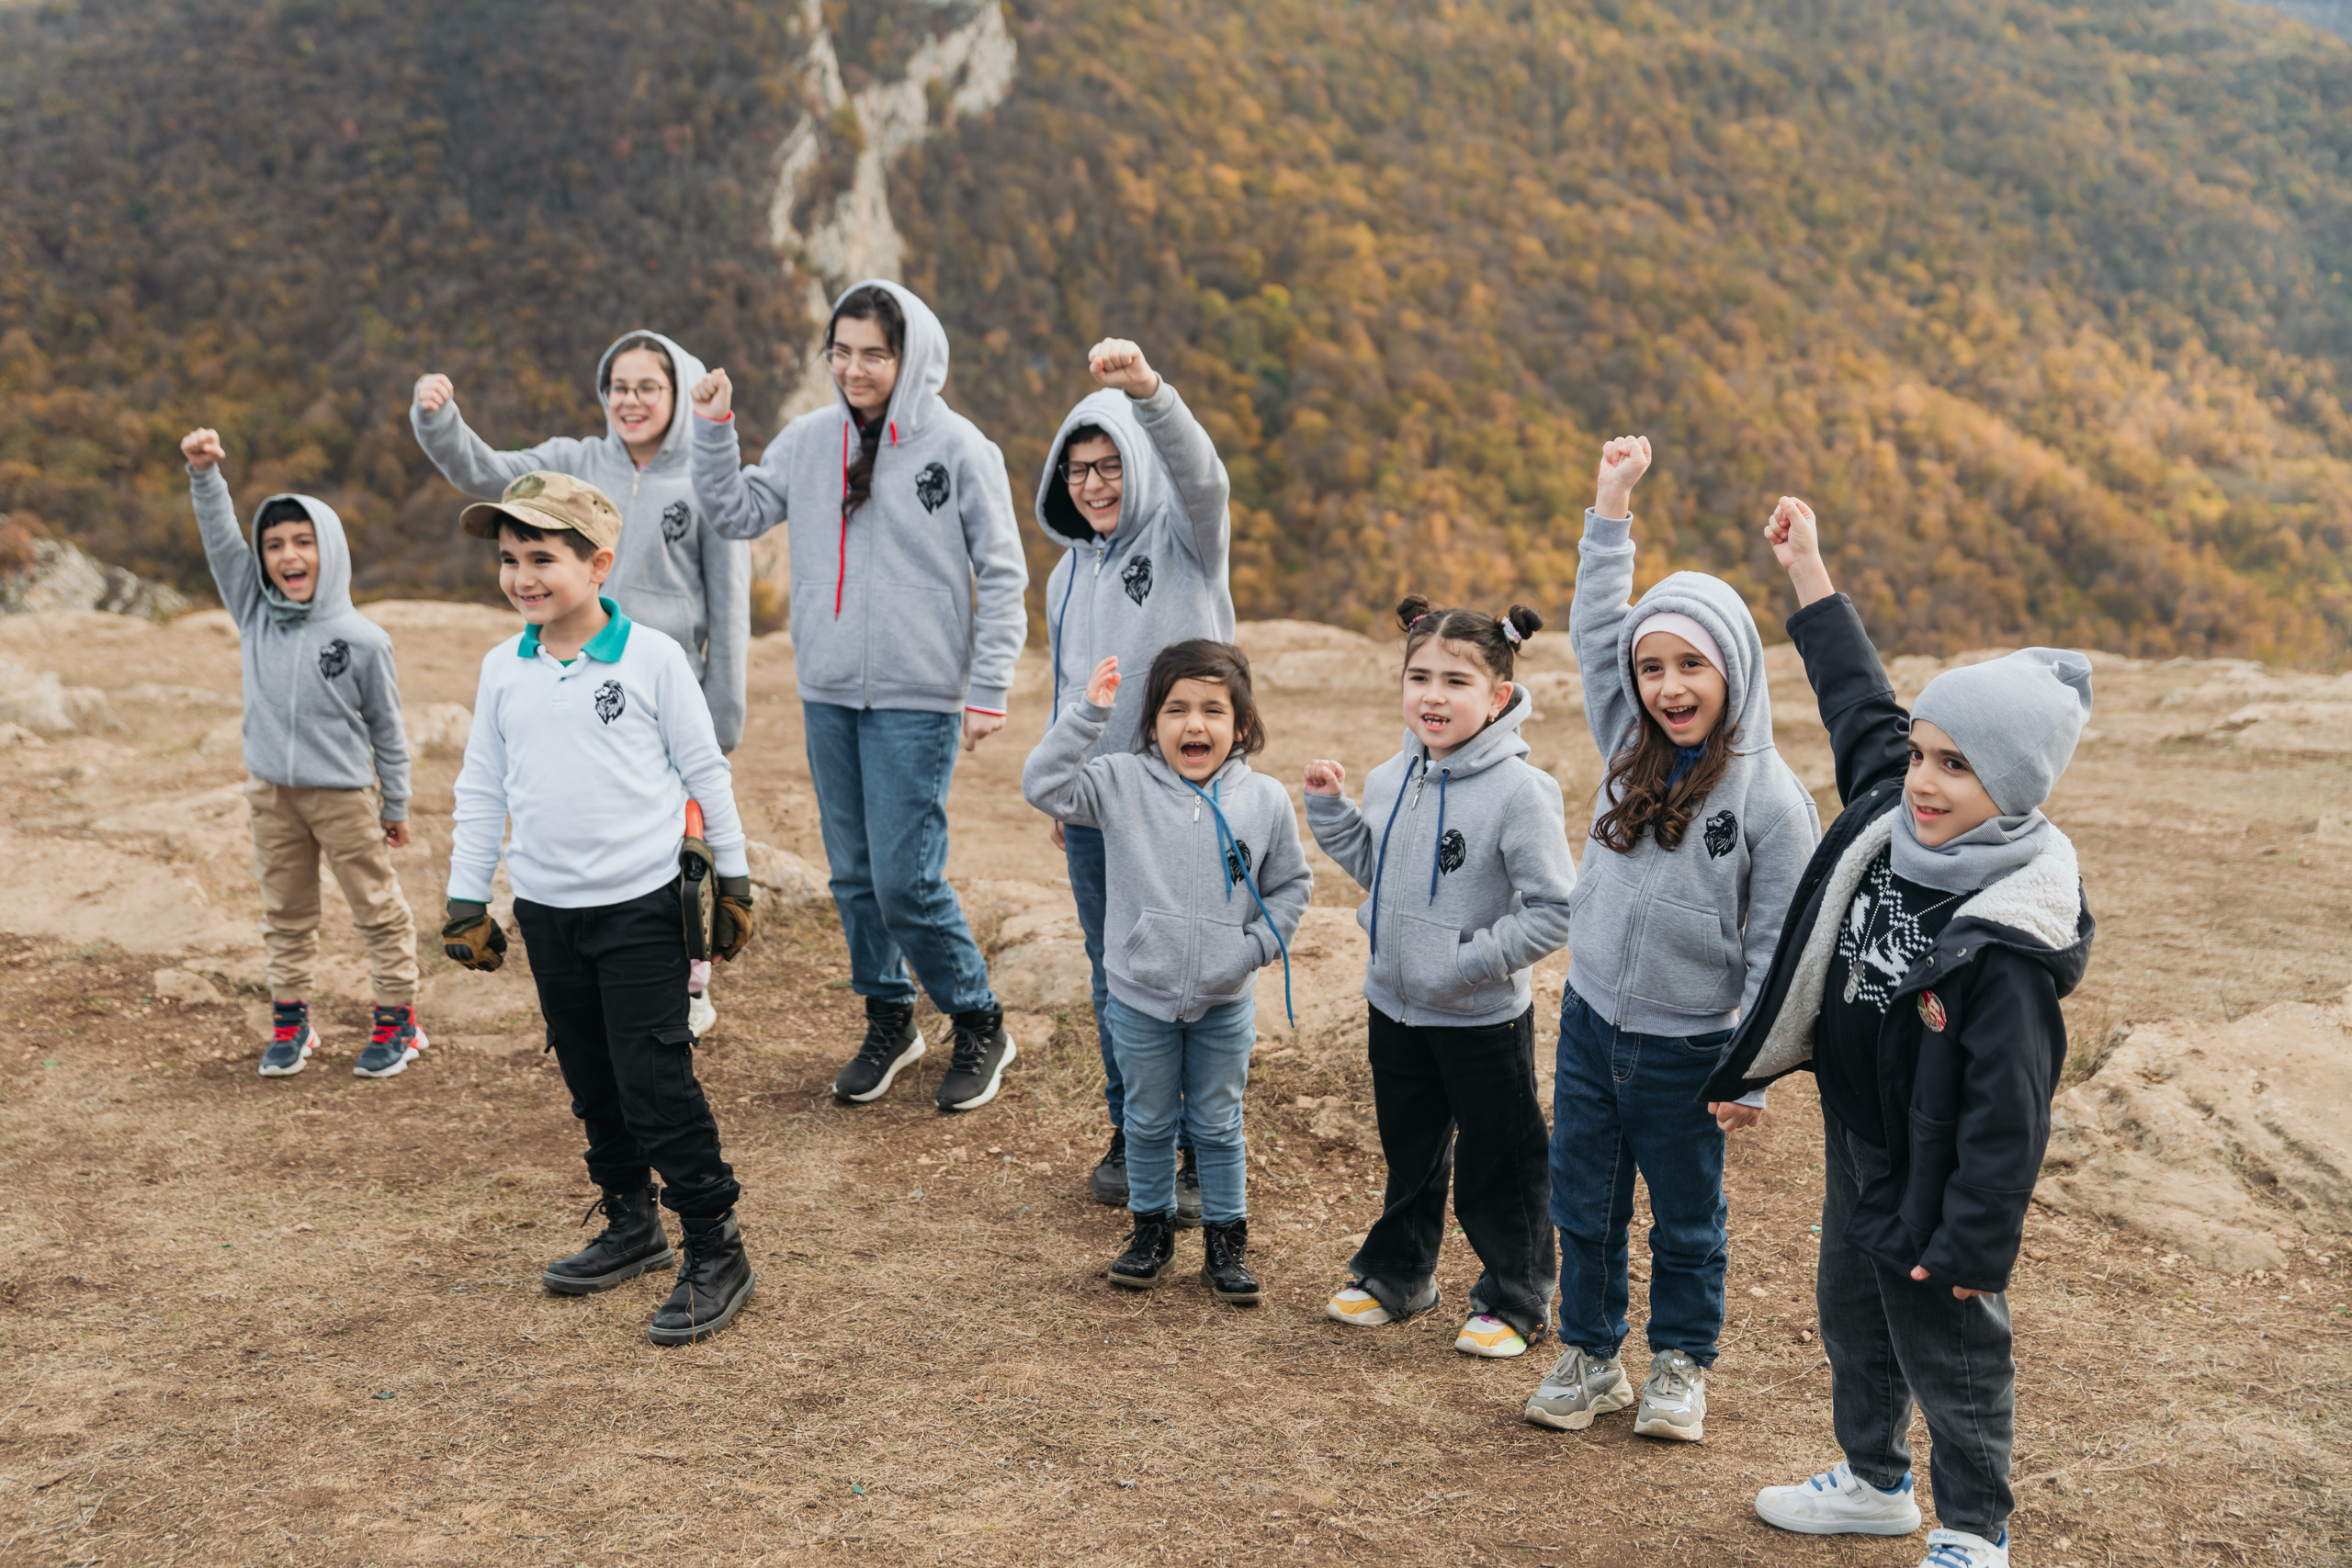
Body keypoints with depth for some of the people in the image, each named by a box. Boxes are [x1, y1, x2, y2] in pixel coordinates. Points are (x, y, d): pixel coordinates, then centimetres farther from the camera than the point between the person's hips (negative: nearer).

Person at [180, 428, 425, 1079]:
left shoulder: (362, 639, -11)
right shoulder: (254, 611, 0)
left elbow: (388, 730, -3)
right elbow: (221, 539, -7)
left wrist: (396, 808, 2)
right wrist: (204, 472, -23)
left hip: (344, 793, -4)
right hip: (272, 793, 4)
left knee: (378, 908, 5)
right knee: (286, 914, 14)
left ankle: (397, 1019, 16)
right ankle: (290, 1020, 25)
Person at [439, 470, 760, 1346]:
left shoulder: (652, 658, -7)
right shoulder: (503, 669, 5)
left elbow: (704, 770, 0)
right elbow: (481, 788, 13)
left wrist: (734, 880, 2)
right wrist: (466, 899, 13)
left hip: (640, 905, -5)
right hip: (546, 910, 5)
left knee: (655, 1083, -8)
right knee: (591, 1081, 14)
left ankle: (716, 1252, 2)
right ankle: (630, 1225, 30)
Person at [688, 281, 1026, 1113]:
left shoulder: (959, 447, -6)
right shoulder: (808, 440, 6)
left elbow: (1001, 576, -4)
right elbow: (736, 514, 12)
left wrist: (988, 690, -8)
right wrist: (714, 429, -1)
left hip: (917, 698, -5)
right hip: (827, 692, 5)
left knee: (906, 880, -7)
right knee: (853, 874, 12)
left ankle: (979, 1026, 12)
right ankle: (889, 1021, 29)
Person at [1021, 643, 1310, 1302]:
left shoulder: (1266, 800, -6)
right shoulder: (1124, 782, -8)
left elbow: (1291, 884, 4)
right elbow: (1044, 785, -18)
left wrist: (1258, 947, -8)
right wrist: (1088, 713, -24)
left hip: (1224, 1004, 0)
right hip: (1141, 999, 0)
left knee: (1218, 1125, 14)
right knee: (1149, 1121, 16)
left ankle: (1226, 1241, 27)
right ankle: (1151, 1228, 33)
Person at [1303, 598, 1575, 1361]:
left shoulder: (1520, 791, -21)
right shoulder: (1393, 778, 0)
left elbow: (1554, 909, -21)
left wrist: (1472, 961, -24)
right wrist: (1329, 808, 3)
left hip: (1483, 1019, -6)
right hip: (1395, 1004, 6)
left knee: (1498, 1167, 9)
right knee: (1409, 1153, 23)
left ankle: (1516, 1299, 28)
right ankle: (1397, 1271, 42)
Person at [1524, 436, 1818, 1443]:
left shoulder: (1771, 799, -15)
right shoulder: (1633, 749, 0)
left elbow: (1778, 950, -12)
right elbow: (1596, 627, 5)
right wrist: (1612, 502, 0)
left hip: (1686, 1048, -5)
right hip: (1590, 1022, 5)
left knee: (1686, 1222, 14)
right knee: (1582, 1206, 15)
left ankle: (1681, 1367, 32)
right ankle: (1588, 1358, 32)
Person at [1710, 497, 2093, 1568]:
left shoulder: (2012, 936, -30)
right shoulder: (1890, 819, -9)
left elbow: (2007, 1108, -26)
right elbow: (1860, 708, 9)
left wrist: (1973, 1242, -22)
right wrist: (1807, 572, 13)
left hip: (1934, 1183, -8)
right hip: (1857, 1150, 8)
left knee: (1950, 1353, 11)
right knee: (1851, 1321, 25)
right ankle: (1875, 1482, 47)